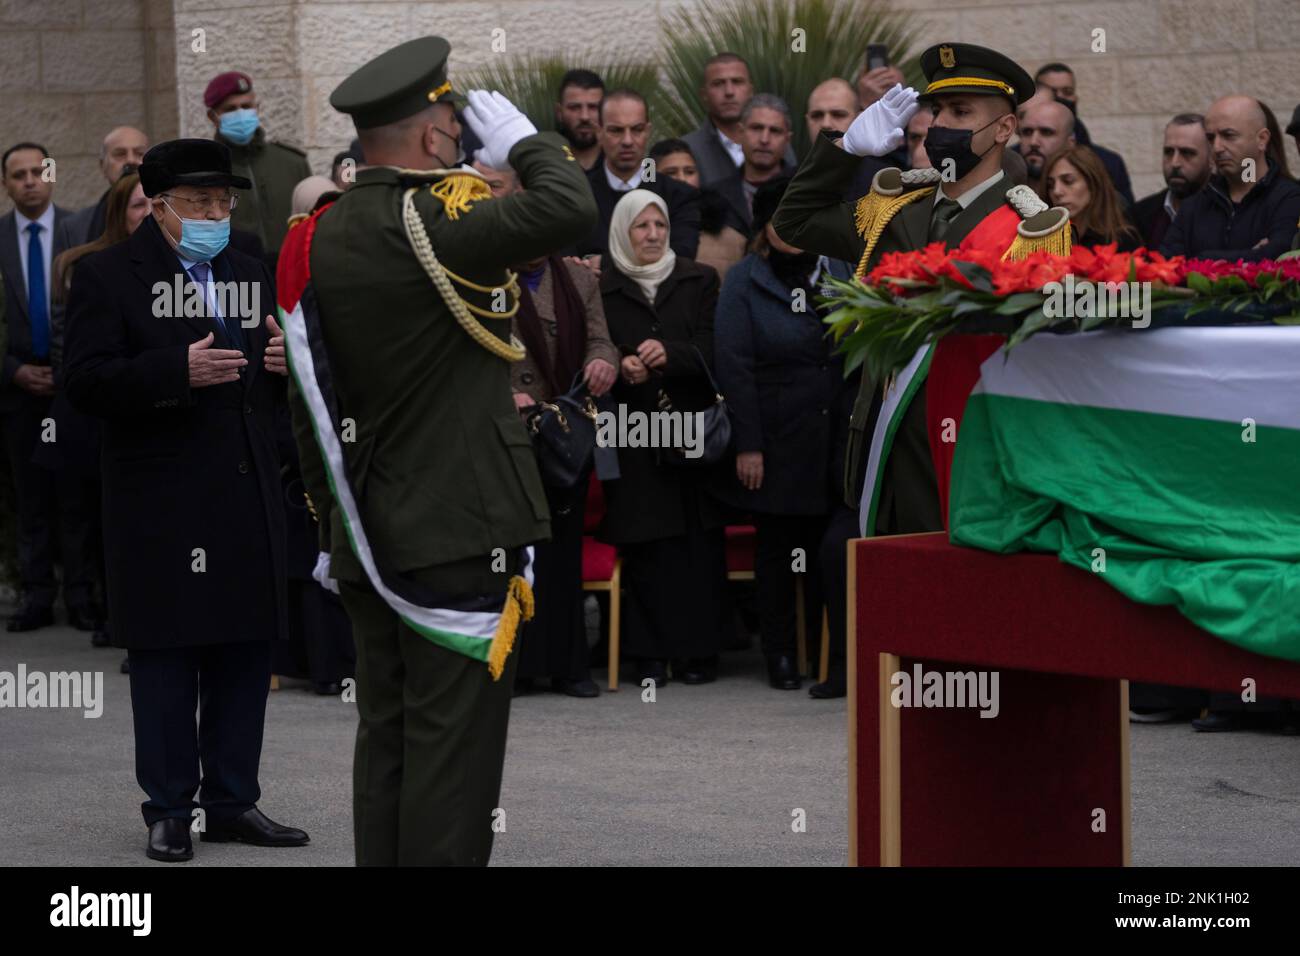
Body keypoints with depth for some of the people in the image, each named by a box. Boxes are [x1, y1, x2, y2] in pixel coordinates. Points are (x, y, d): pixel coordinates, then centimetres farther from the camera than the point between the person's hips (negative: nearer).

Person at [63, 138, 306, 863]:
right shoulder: (108, 277, -2)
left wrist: (290, 362, 0)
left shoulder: (250, 275, 17)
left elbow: (278, 388, 24)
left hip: (249, 497, 6)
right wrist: (179, 371, -24)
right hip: (162, 506, -6)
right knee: (166, 653, -1)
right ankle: (170, 810, 8)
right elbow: (87, 382, -13)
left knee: (247, 650, 8)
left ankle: (233, 802, 17)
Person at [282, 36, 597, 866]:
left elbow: (311, 402, 13)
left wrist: (332, 524, 20)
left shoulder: (314, 241, 7)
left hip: (367, 539, 8)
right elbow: (570, 207, -30)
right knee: (452, 750, -4)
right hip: (459, 534, -8)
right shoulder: (433, 227, -17)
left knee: (386, 738, 13)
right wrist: (520, 137, -10)